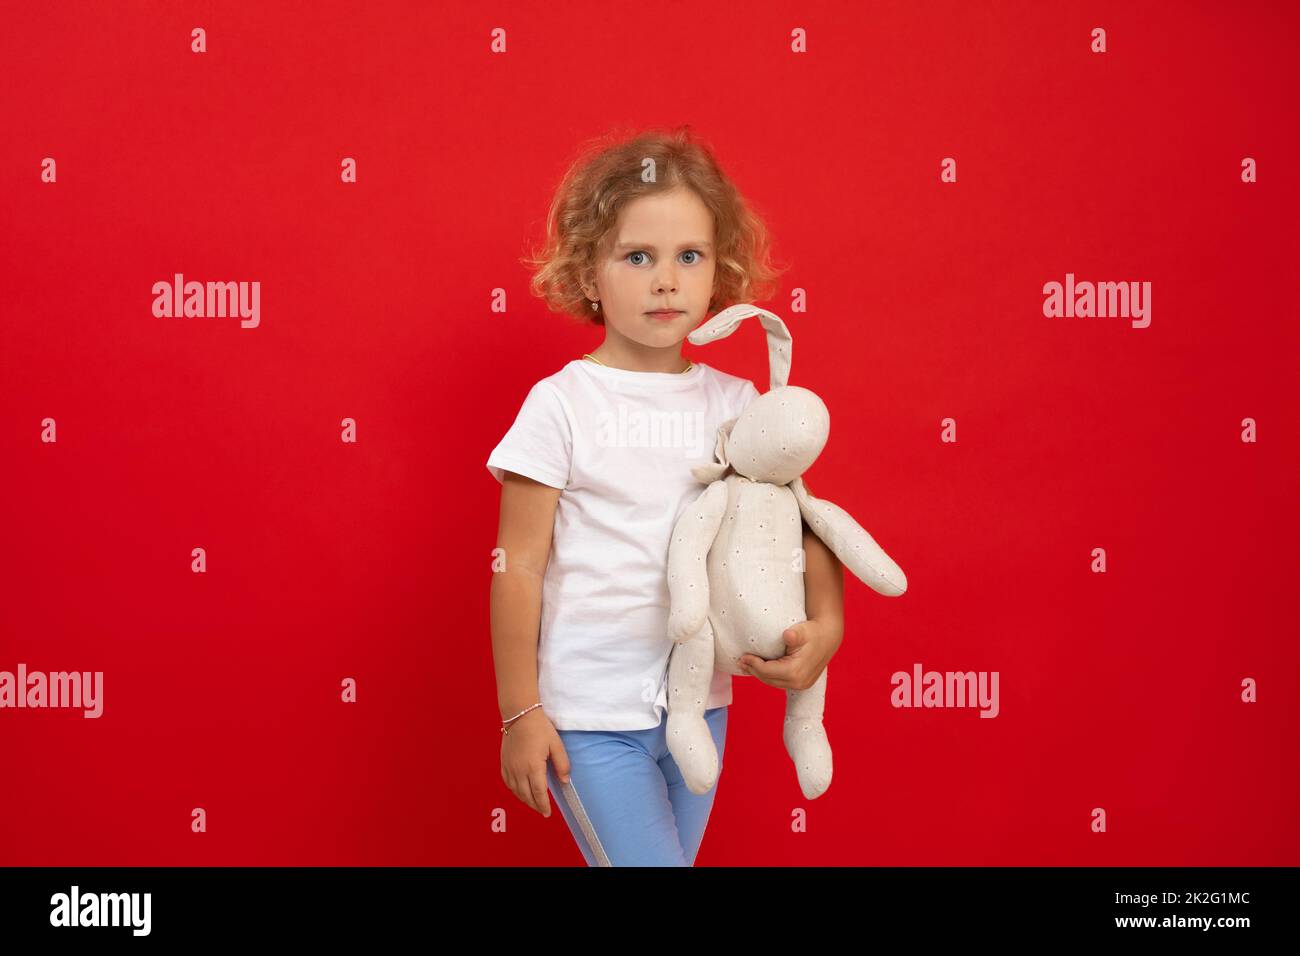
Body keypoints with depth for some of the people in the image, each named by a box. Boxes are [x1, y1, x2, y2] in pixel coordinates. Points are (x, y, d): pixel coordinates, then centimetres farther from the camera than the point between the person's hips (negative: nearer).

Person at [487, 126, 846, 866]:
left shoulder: (736, 402, 1)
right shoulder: (561, 404, -10)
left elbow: (800, 522, 6)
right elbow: (519, 569, -8)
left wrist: (827, 622, -13)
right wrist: (520, 713, -7)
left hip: (699, 705, 5)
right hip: (591, 719, -4)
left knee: (679, 854, 17)